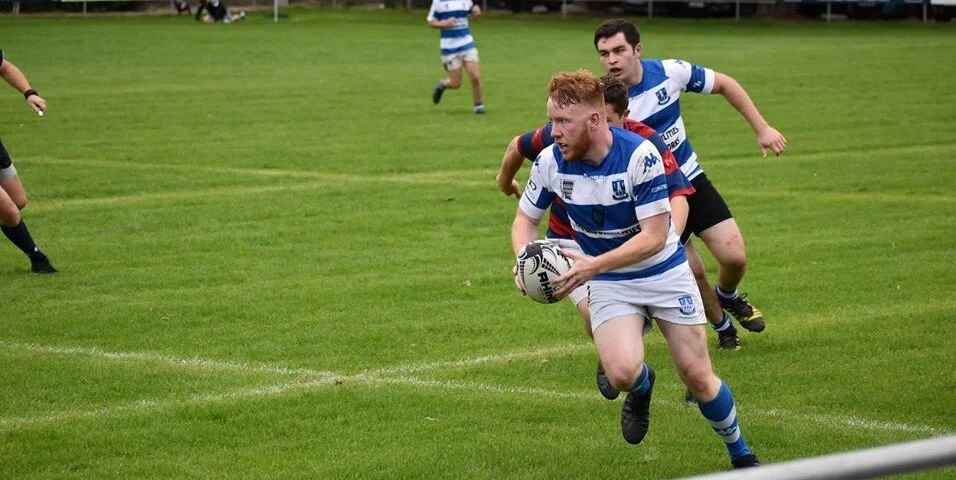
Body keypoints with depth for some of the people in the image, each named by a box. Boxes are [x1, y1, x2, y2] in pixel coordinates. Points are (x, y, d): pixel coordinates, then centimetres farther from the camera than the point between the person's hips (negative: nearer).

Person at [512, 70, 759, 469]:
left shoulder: (640, 155, -26)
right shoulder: (550, 162, -14)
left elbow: (654, 236, -26)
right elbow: (526, 218, 1)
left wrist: (593, 266, -36)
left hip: (664, 273, -2)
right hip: (609, 285, 2)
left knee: (698, 377, -1)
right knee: (622, 372, -23)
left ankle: (741, 455, 26)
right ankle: (641, 388, 16)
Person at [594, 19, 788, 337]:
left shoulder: (669, 72, -13)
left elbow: (724, 84, 3)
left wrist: (761, 128, 0)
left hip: (690, 178, 3)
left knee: (734, 256, -6)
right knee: (692, 273, -4)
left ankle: (728, 298, 28)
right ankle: (720, 323, 26)